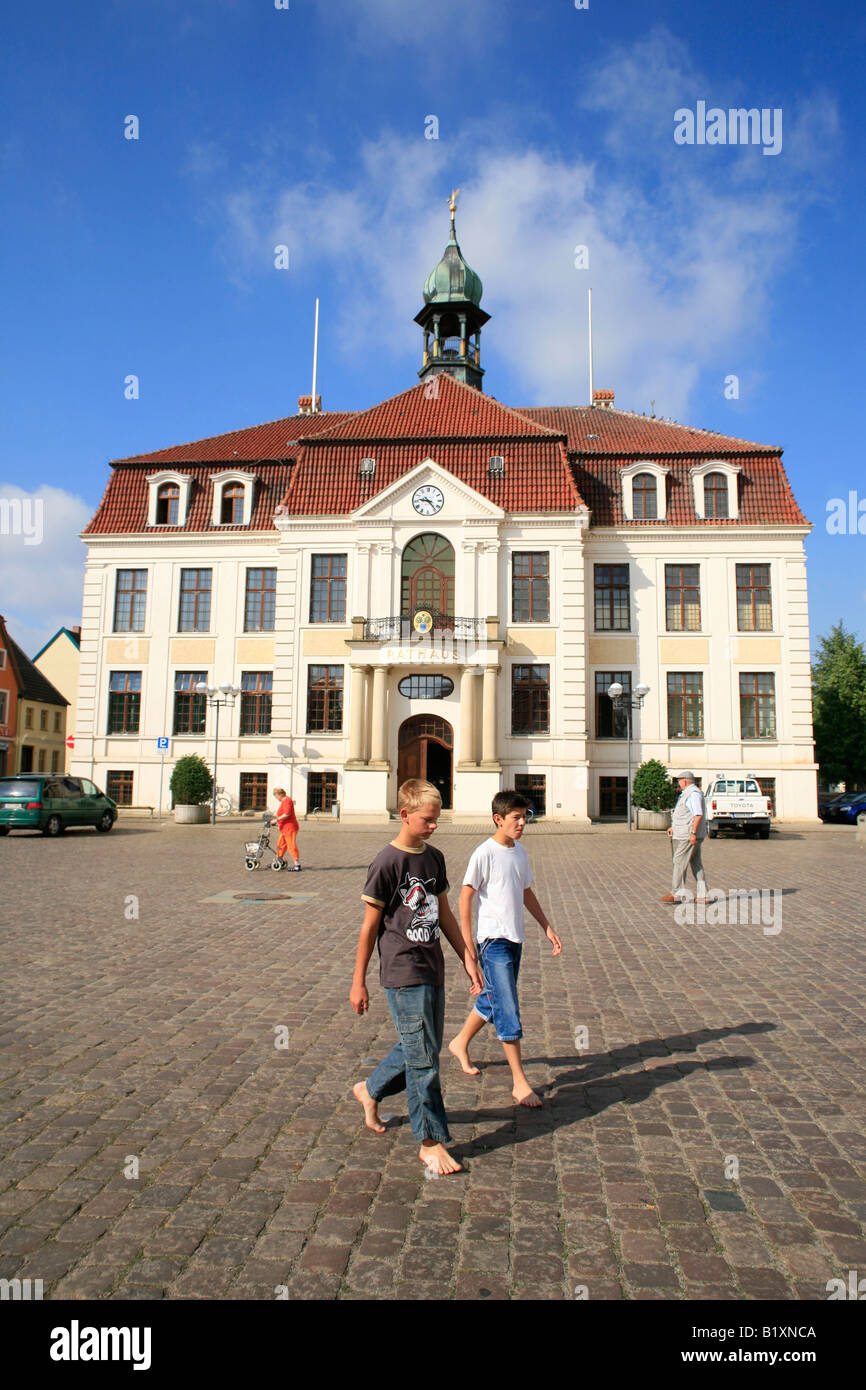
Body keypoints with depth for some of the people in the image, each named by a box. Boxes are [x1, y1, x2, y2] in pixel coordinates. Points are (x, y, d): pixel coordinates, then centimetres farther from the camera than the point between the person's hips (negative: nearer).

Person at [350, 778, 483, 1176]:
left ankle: (370, 1090, 40)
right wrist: (358, 983, -6)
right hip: (403, 974, -7)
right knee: (423, 1058, -1)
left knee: (420, 1049, 17)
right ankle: (430, 1142, 14)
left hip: (433, 971, 7)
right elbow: (370, 924, -10)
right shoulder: (388, 862, -14)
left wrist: (467, 957, 12)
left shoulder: (434, 858, 7)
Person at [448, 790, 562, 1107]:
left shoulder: (520, 852, 8)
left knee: (493, 999, 19)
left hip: (515, 938, 8)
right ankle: (519, 1082, 3)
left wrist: (547, 928, 16)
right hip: (494, 939, -8)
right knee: (507, 1010, -5)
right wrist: (467, 943, -15)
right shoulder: (485, 853, -15)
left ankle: (460, 1043, 41)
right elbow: (465, 895, -13)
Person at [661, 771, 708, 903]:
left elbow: (698, 814, -22)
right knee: (696, 864, 9)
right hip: (684, 835, 11)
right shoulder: (687, 793, 19)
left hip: (688, 836, -11)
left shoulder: (694, 794, -14)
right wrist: (674, 827, 26)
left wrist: (693, 833, -25)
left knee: (679, 862, -8)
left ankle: (676, 894, -6)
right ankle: (702, 895, 11)